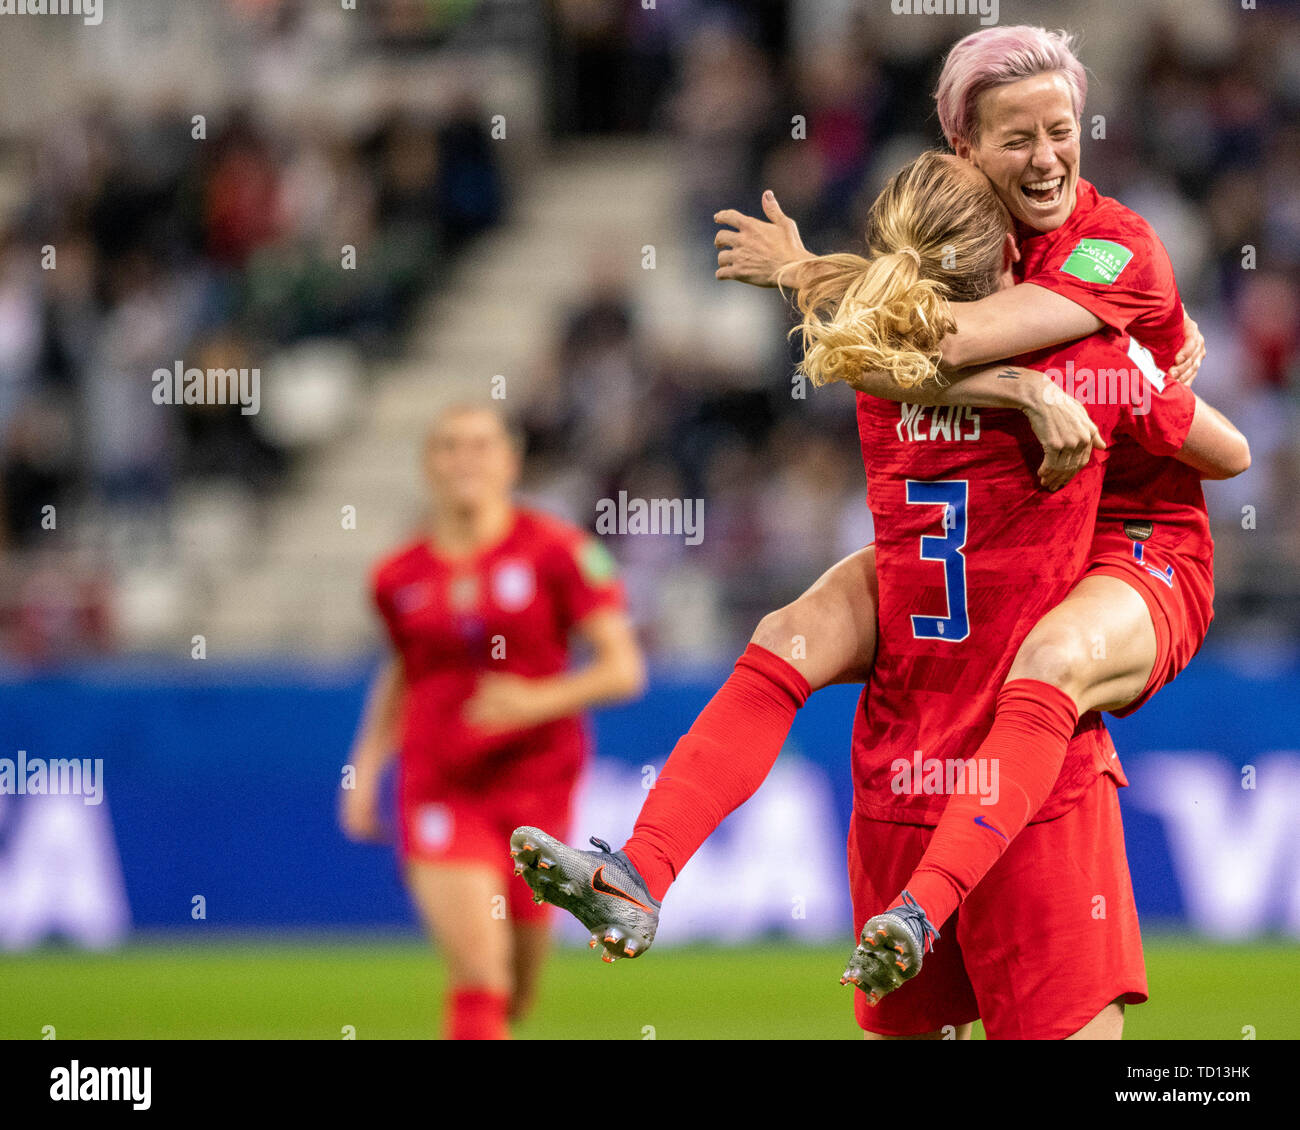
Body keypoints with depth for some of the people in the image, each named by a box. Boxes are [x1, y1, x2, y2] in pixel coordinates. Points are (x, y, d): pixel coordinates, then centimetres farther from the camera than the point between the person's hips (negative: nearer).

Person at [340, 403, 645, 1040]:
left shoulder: (556, 552, -5)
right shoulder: (400, 576, 4)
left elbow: (624, 668, -6)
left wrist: (539, 700, -21)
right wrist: (365, 769, 11)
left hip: (535, 788, 0)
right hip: (439, 790, 0)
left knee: (513, 995, 10)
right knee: (478, 973, -18)